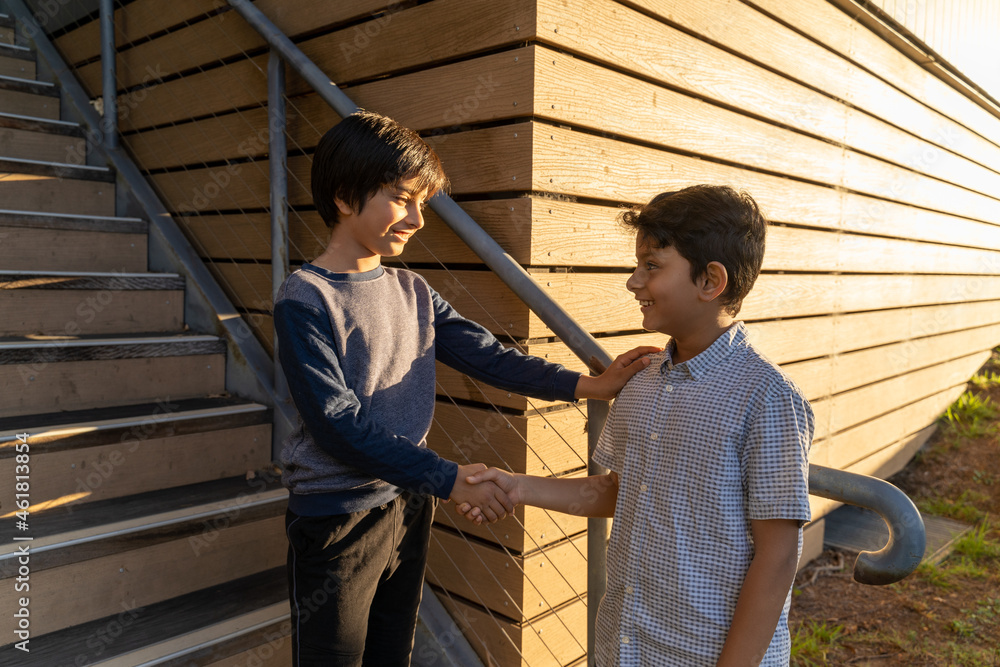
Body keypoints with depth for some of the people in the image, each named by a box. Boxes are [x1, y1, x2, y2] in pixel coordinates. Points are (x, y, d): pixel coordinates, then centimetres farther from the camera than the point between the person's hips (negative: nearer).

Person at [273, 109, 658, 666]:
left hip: (408, 505, 6)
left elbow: (487, 355, -3)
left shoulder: (415, 294, 4)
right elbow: (339, 427, -21)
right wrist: (447, 479, -24)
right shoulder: (305, 301, -15)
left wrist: (584, 385, -15)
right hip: (337, 519, -5)